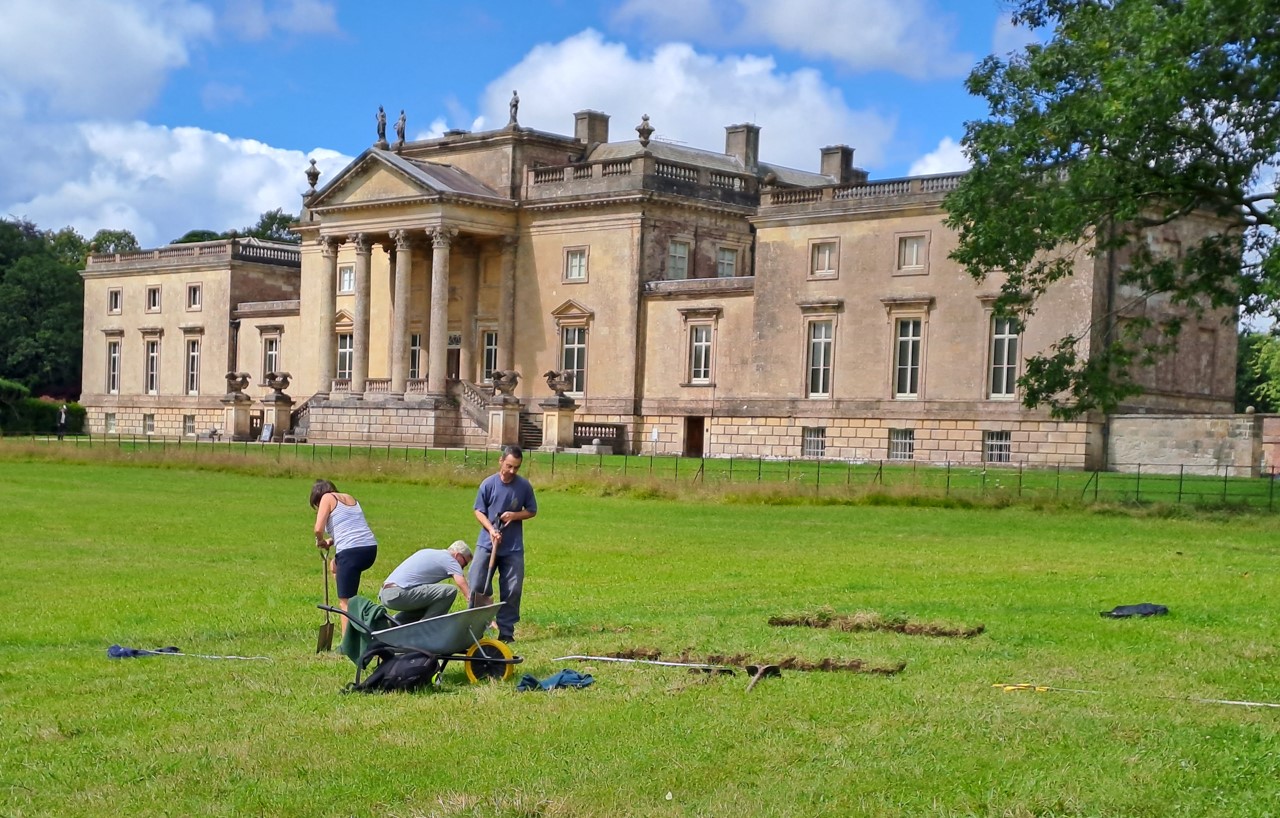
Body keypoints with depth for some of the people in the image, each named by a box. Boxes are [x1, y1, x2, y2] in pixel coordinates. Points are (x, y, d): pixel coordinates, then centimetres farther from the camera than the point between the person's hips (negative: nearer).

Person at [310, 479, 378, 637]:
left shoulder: (328, 498, 5)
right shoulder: (350, 498, 25)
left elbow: (319, 529, -7)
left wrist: (321, 541, 12)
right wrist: (332, 541, 21)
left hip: (351, 551, -8)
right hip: (371, 548, 8)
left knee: (345, 602, -2)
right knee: (335, 564, 33)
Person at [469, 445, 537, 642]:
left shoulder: (524, 486, -1)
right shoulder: (488, 484, -4)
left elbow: (531, 511, 8)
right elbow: (479, 511, 1)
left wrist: (515, 515, -11)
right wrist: (491, 530, -15)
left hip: (513, 548, 1)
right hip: (487, 544, -1)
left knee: (512, 590, 2)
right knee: (477, 586, -2)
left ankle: (506, 631, 11)